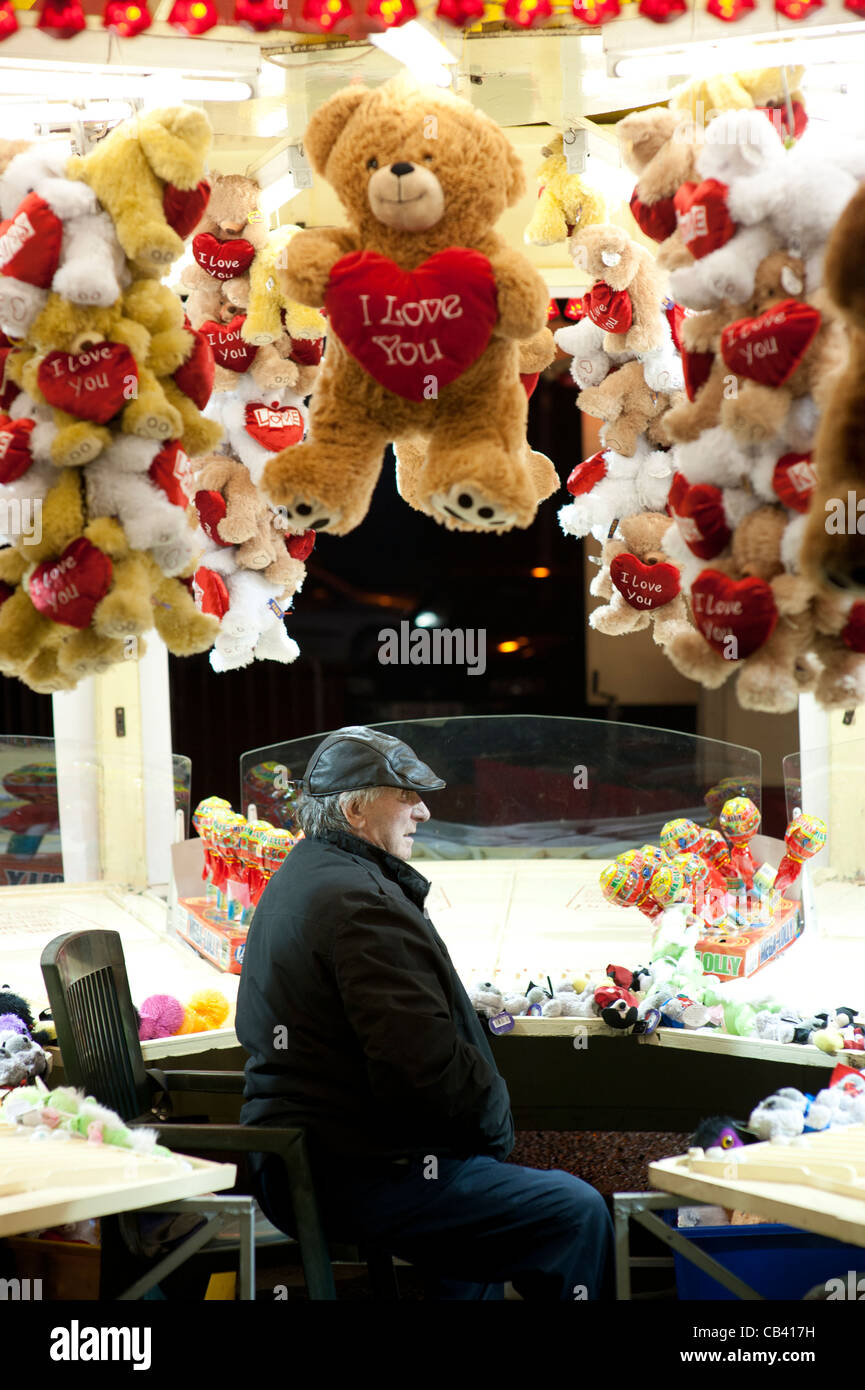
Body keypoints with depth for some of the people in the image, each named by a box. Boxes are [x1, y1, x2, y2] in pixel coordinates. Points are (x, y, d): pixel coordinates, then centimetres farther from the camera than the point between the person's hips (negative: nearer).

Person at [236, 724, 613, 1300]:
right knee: (579, 1214, -9)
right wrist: (496, 1128, -7)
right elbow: (424, 1063, -26)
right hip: (354, 1180, -11)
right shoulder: (358, 900, -20)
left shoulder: (294, 883, 15)